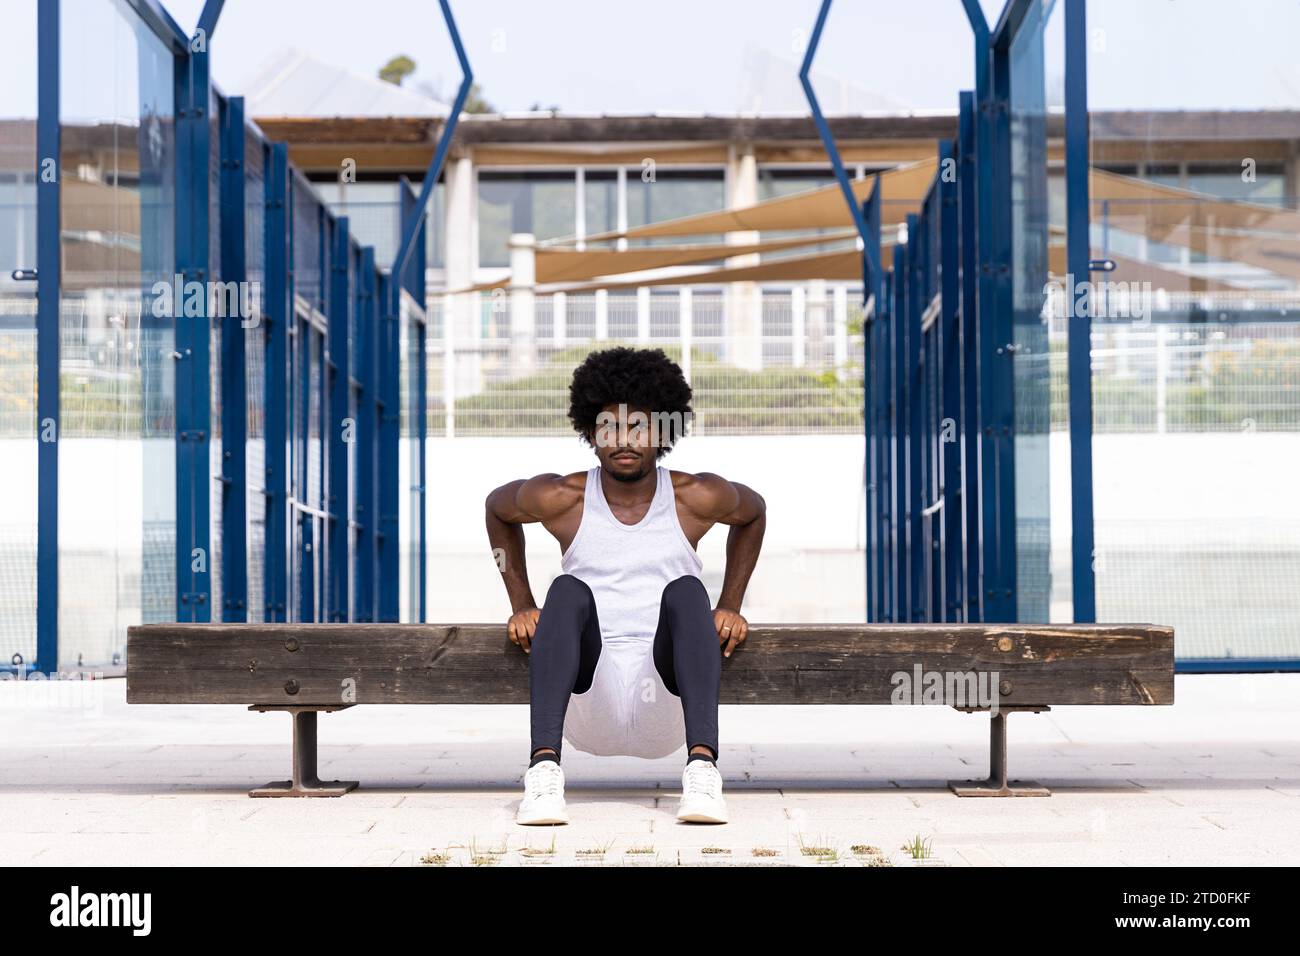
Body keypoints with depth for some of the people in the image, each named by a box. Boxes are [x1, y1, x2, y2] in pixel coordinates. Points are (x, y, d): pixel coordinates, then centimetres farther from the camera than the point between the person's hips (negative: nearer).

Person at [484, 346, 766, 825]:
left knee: (685, 590, -26)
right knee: (568, 591, -26)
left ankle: (702, 766, -44)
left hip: (667, 706, 0)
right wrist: (521, 605, 16)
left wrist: (731, 606, 15)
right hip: (589, 709, 0)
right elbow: (498, 508, 21)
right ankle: (543, 767, -43)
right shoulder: (561, 498, 1)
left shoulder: (696, 498, 1)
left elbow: (753, 512, 22)